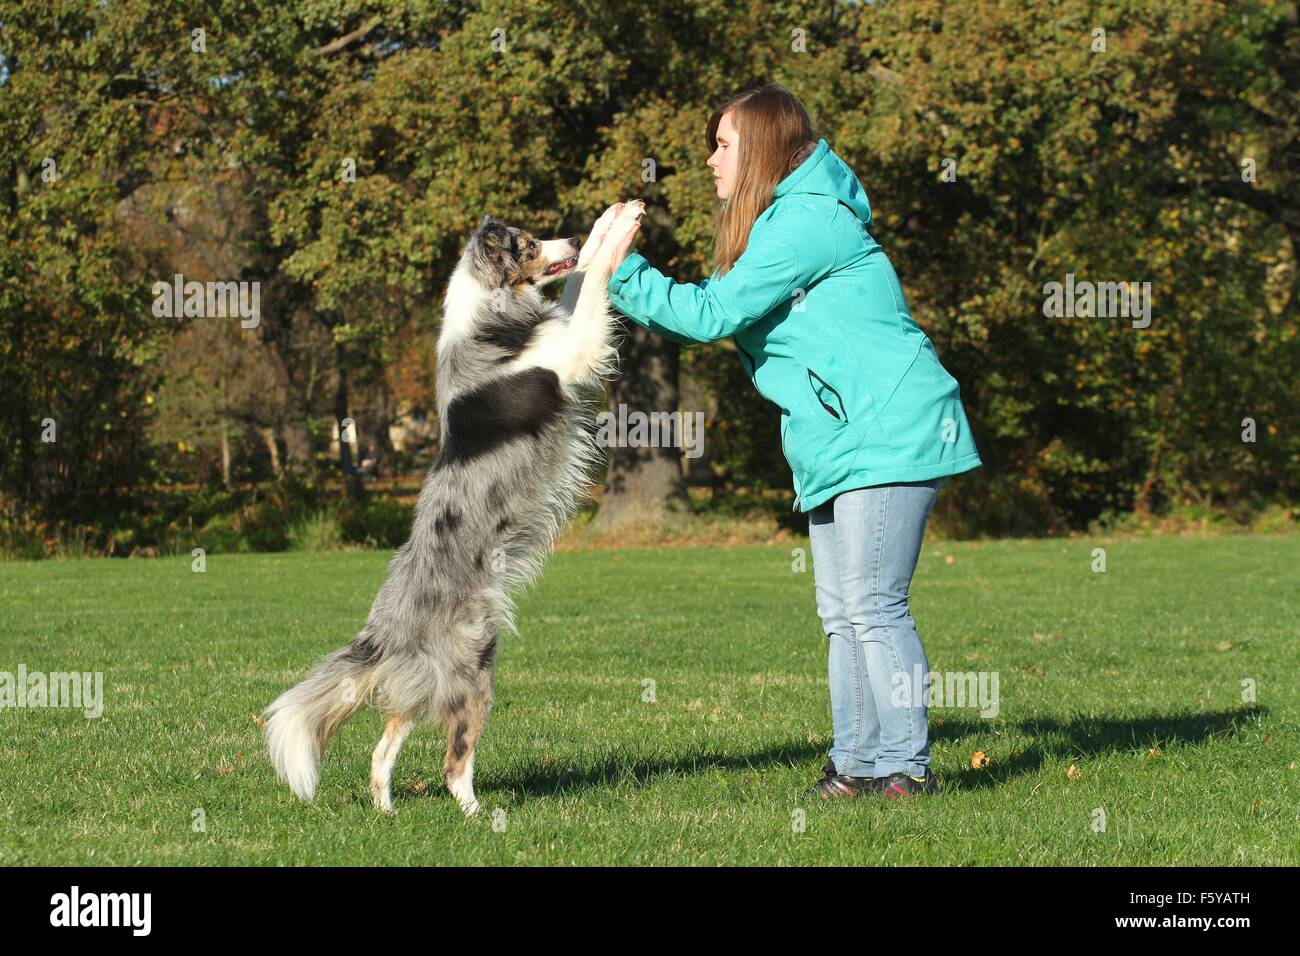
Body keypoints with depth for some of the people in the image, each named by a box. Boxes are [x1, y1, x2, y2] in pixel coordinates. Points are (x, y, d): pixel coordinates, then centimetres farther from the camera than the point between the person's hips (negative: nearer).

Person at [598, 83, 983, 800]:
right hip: (840, 445, 10)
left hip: (889, 433, -10)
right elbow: (717, 319, 15)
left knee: (873, 606, -9)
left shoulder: (807, 219, -14)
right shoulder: (775, 223, 18)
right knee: (841, 612, 9)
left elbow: (712, 314, -17)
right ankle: (858, 762, 13)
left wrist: (624, 273, -10)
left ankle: (906, 766, -4)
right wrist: (607, 274, 11)